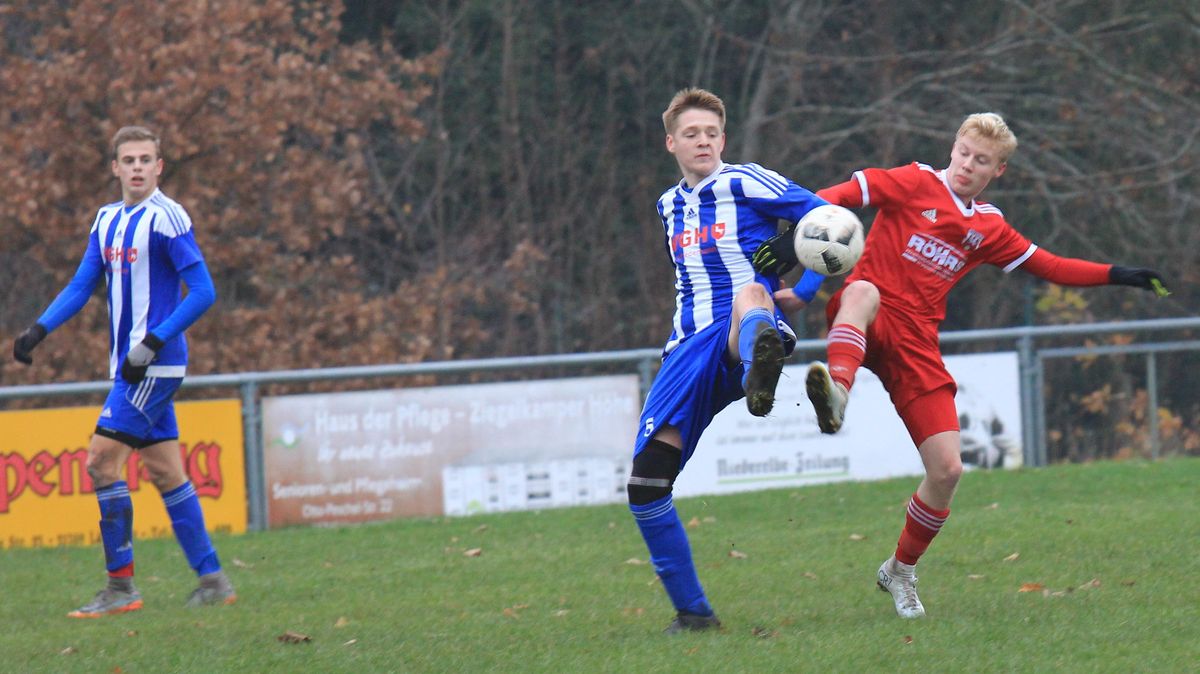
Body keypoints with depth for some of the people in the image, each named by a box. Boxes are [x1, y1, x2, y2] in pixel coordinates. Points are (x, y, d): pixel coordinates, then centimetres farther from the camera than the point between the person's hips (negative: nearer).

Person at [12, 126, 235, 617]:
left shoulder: (167, 218, -11)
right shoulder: (107, 220, 13)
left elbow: (203, 291, -14)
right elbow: (81, 286, 14)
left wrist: (152, 344, -19)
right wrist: (38, 331, -1)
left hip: (154, 364, -8)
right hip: (130, 365, 8)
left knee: (102, 460, -12)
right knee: (164, 471, 9)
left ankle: (120, 588, -8)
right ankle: (213, 580, 13)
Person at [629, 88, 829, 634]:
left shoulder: (744, 184, 2)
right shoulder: (670, 206, 22)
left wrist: (804, 291, -7)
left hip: (736, 341, -7)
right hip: (690, 350, 7)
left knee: (750, 293, -44)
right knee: (645, 483, -5)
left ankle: (759, 369, -85)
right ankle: (692, 611, 10)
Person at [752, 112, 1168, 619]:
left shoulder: (989, 229, 18)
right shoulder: (915, 184, 4)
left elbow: (1049, 267, 26)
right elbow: (840, 196, -5)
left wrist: (1117, 275, 18)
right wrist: (797, 234, -21)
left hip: (915, 344, 4)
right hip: (865, 327, -4)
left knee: (947, 470, -4)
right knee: (862, 292, -42)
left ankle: (901, 571, 20)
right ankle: (837, 392, -70)